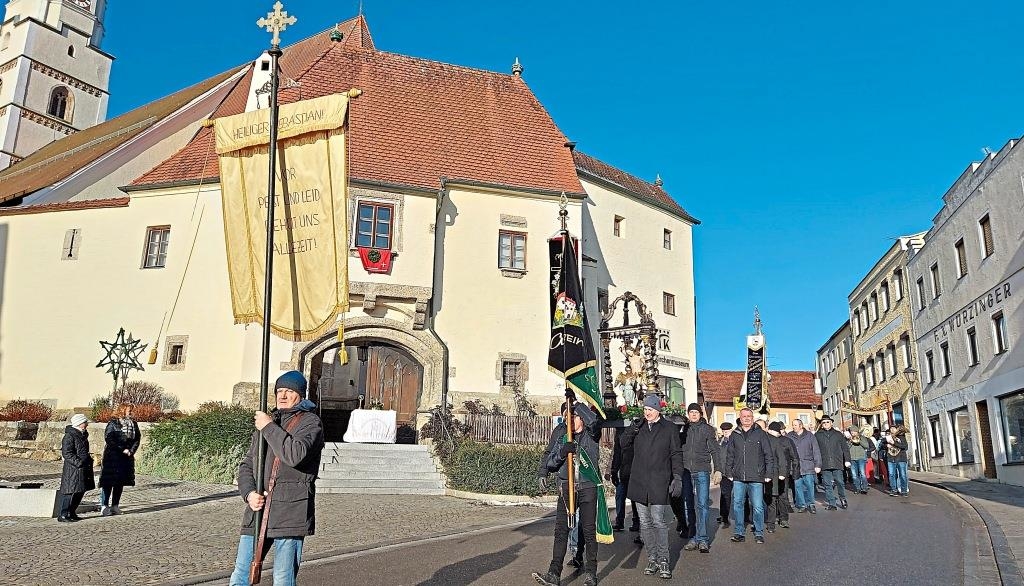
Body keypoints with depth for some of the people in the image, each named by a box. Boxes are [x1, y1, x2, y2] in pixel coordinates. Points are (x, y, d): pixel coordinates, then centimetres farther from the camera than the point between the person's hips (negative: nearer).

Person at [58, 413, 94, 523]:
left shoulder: (83, 435, 15)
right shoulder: (69, 436, -13)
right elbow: (67, 453, -19)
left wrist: (89, 458, 16)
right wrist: (79, 462, -23)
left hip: (84, 468, 9)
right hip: (73, 469, -9)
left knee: (80, 491, 12)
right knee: (70, 491, -8)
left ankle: (71, 513, 22)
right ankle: (62, 515, -1)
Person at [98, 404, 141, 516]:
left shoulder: (133, 424, 11)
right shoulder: (113, 423, -6)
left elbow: (137, 438, 13)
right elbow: (108, 438, -13)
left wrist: (132, 450, -3)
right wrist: (122, 450, -14)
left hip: (127, 457, 6)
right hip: (112, 456, -6)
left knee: (121, 482, 8)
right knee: (109, 481, -6)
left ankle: (115, 505, 14)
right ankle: (104, 506, -1)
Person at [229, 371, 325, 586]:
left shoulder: (310, 422, -2)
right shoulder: (265, 422, 20)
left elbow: (296, 455, -21)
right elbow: (246, 465, 19)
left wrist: (269, 428, -12)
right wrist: (248, 493, 0)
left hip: (290, 515, -6)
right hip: (257, 512, 6)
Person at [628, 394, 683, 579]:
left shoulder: (670, 428, 2)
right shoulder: (638, 428, 10)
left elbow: (676, 454, 2)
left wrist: (677, 477, -5)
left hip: (659, 483, -3)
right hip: (640, 482, 4)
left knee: (659, 521, -6)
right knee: (645, 523, 7)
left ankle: (663, 561, 5)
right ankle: (652, 559, 18)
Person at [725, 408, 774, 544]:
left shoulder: (760, 434, 4)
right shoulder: (734, 435, 12)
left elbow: (769, 455, 3)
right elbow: (729, 456, 15)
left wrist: (769, 474, -2)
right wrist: (729, 473, 9)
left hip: (756, 477, -3)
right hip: (738, 478, 3)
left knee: (757, 506, -2)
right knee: (737, 505, 3)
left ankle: (759, 533, 10)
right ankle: (739, 533, 12)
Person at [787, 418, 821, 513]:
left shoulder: (809, 435, 5)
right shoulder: (789, 436, 7)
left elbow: (816, 451, 3)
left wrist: (818, 465, -2)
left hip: (808, 466, -1)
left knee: (809, 486, 0)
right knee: (798, 486, 2)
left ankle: (810, 504, 13)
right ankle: (801, 505, 11)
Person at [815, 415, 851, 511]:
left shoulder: (838, 434, 10)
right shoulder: (817, 435, 6)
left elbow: (845, 448, 11)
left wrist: (847, 460, 3)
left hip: (837, 463, 0)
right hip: (824, 464, 0)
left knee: (840, 482, 1)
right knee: (828, 484, 1)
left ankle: (843, 499, 25)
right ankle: (832, 504, 6)